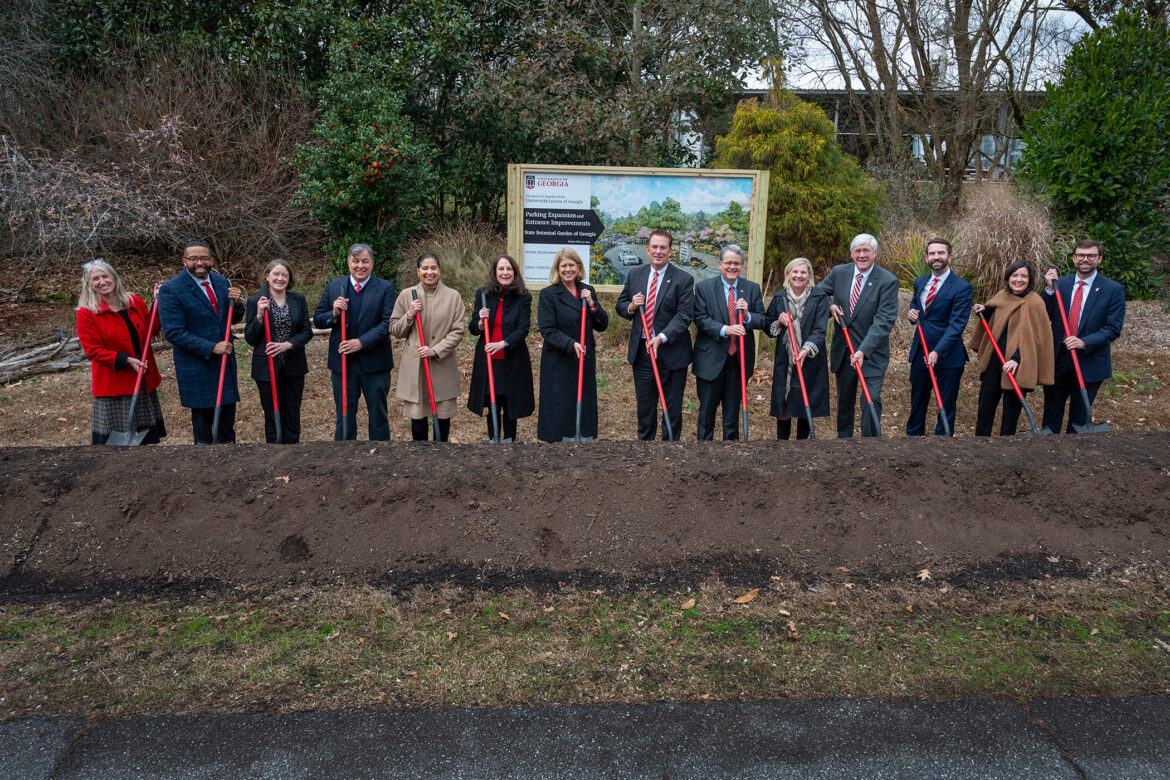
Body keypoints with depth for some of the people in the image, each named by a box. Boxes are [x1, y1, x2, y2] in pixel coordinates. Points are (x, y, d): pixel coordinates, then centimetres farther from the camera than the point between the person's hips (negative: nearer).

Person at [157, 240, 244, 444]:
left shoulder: (221, 282, 5)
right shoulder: (170, 289, -14)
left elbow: (233, 319, 14)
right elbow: (173, 333, -19)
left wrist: (236, 304, -9)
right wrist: (211, 348, -24)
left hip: (225, 359, 6)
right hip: (196, 365, -5)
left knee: (227, 412, 18)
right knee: (203, 418, 7)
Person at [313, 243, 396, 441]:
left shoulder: (385, 288, -3)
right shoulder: (333, 287, 5)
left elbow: (388, 323, -12)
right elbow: (318, 320, 7)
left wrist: (362, 342, -20)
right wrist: (333, 314, -15)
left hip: (375, 363, -2)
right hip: (342, 362, 2)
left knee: (378, 415, 10)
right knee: (344, 414, 10)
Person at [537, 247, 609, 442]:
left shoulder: (588, 291, 9)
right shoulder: (548, 294, -6)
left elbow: (602, 326, 8)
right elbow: (547, 329, -13)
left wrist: (592, 304, -8)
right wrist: (571, 344, -25)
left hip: (585, 360, 5)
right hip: (559, 362, -5)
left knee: (585, 405, 9)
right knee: (559, 408, -1)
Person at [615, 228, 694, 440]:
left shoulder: (683, 279, -8)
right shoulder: (634, 275, 7)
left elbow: (684, 316, -14)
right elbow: (620, 305, 14)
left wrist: (661, 338, -24)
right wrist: (631, 306, -9)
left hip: (671, 353, -4)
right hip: (641, 351, 4)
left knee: (672, 406, 7)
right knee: (644, 405, 15)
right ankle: (644, 441, 29)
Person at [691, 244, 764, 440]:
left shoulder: (752, 289, 7)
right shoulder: (704, 288, -1)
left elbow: (762, 321, 3)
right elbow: (700, 319, -10)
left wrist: (747, 315, -17)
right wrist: (724, 330, -23)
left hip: (740, 358, 3)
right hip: (711, 358, -2)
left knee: (733, 407, 12)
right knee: (707, 406, 6)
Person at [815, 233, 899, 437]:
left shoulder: (888, 281, -14)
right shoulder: (839, 272, 0)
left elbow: (884, 321, -21)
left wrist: (864, 350, -30)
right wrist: (830, 305, -7)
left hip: (872, 352, -4)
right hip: (842, 351, 4)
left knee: (871, 399, -11)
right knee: (844, 400, 17)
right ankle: (843, 437, 33)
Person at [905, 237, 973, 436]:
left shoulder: (962, 287, -12)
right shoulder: (920, 282, 8)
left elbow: (956, 325, -18)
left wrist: (937, 351, -29)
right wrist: (911, 312, 3)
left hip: (948, 355, -6)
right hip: (920, 352, 6)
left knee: (946, 405, 6)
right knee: (917, 401, 17)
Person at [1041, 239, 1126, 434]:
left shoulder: (1113, 290, -5)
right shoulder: (1060, 283, 3)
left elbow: (1113, 329, -9)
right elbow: (1045, 317, -4)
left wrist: (1084, 343, -23)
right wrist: (1050, 289, -14)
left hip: (1089, 364, -2)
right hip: (1057, 361, 2)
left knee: (1079, 417, 11)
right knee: (1051, 414, 12)